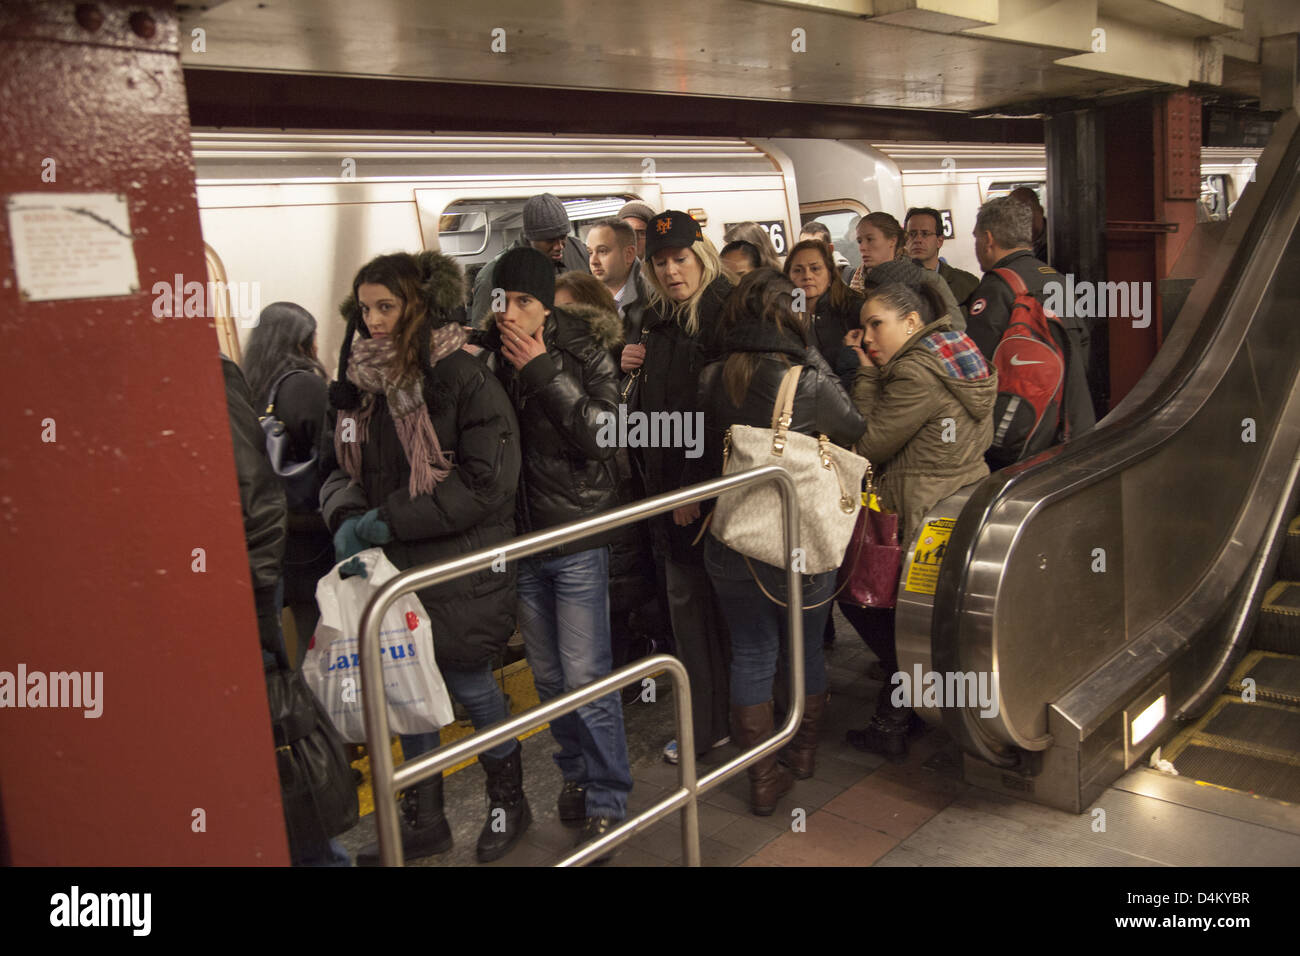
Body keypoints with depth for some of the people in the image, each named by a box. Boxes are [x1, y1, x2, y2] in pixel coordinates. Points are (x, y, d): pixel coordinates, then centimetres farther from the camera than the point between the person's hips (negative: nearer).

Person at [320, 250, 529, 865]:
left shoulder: (464, 380, -14)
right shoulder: (357, 382, 3)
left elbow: (485, 484, -19)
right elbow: (339, 466, 9)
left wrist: (388, 520, -20)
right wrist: (347, 518, -13)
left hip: (460, 567, -5)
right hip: (391, 566, 6)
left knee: (467, 683, 8)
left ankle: (508, 801, 35)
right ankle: (423, 820, 34)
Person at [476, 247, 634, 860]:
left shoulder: (583, 351, -8)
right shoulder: (489, 354, 0)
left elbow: (603, 436, -19)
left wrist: (543, 371, -20)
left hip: (577, 538, -4)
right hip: (519, 537, 4)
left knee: (586, 677, -2)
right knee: (548, 676, 15)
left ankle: (607, 798, 16)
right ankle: (576, 773, 36)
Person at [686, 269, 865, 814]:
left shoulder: (712, 380, -7)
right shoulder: (810, 381, -18)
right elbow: (856, 432, 0)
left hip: (730, 544, 3)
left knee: (751, 655, 14)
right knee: (806, 649, 19)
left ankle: (763, 779, 22)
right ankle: (804, 753, 40)